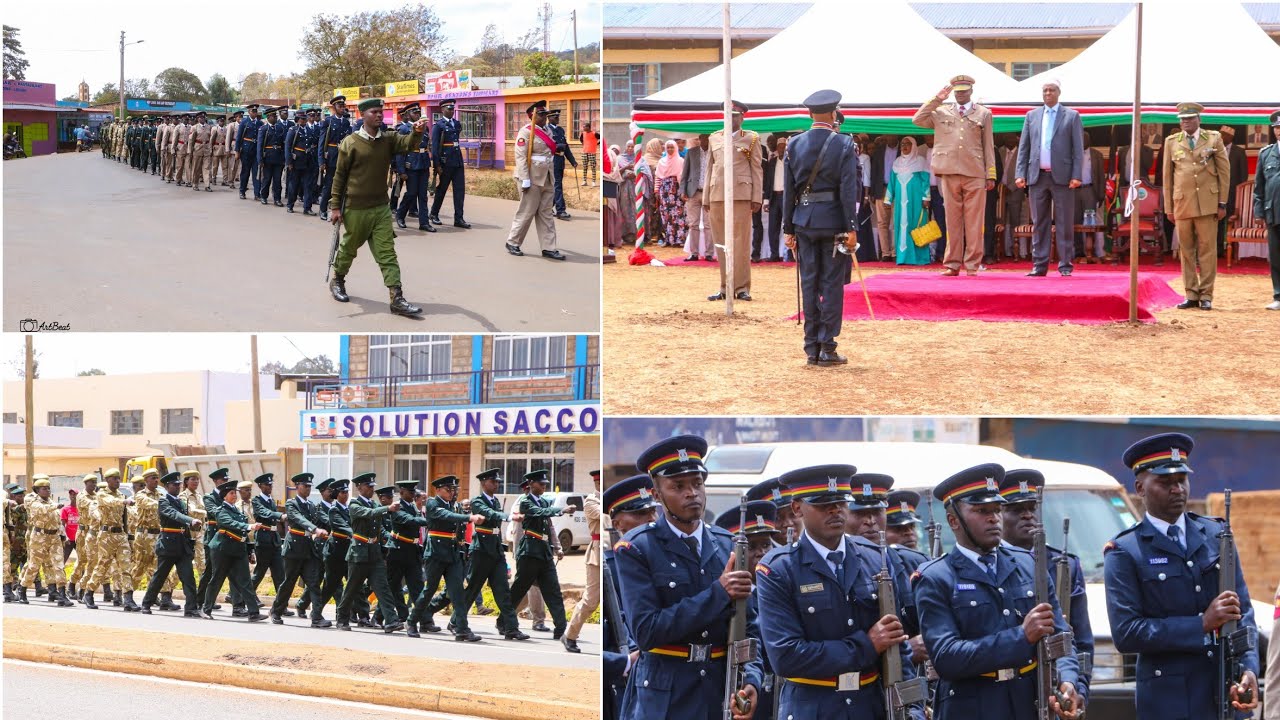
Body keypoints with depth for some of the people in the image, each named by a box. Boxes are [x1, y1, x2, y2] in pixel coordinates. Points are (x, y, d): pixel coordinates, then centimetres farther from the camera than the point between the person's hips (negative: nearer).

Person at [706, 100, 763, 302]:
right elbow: (709, 169, 17)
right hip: (718, 194, 4)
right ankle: (725, 287, 9)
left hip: (741, 194, -4)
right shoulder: (714, 139, 16)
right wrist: (706, 198, 12)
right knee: (721, 242, 4)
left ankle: (741, 287, 0)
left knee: (741, 242, -4)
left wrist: (756, 197, -4)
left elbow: (757, 170, 3)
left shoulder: (751, 139, 6)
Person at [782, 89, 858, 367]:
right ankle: (827, 349, 0)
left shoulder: (794, 145, 3)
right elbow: (849, 189, -11)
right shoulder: (844, 145, -8)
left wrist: (789, 229, 9)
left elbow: (788, 190, 4)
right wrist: (851, 228, -8)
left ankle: (811, 348, 10)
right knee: (832, 284, 2)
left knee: (809, 284, 8)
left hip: (804, 220, 3)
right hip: (833, 221, -3)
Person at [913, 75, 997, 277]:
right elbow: (918, 120, 3)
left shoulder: (983, 114, 12)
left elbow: (988, 146, 9)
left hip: (975, 175, -1)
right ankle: (952, 264, 6)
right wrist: (937, 100, 1)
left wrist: (991, 175, 2)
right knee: (952, 220, 3)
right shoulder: (941, 113, 15)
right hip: (950, 173, 1)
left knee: (974, 221, -3)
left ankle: (972, 265, -1)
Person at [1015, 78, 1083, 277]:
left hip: (1062, 176, -3)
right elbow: (1023, 147, 12)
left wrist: (1076, 176, -8)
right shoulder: (1032, 116, 14)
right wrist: (1020, 173, 2)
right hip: (1037, 176, 3)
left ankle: (1065, 265, 0)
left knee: (1064, 223, -2)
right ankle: (1039, 265, 7)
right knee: (1039, 223, 4)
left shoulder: (1071, 116, 6)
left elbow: (1078, 148, 1)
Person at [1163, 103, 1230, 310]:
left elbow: (1224, 171, 6)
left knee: (1207, 250, -3)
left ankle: (1206, 295, 2)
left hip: (1207, 203, -2)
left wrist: (1222, 203, 1)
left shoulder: (1214, 139, 7)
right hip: (1182, 203, 2)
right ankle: (1191, 295, 8)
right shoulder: (1172, 142, 10)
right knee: (1186, 250, 3)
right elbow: (1167, 175, 12)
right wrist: (1168, 207, 8)